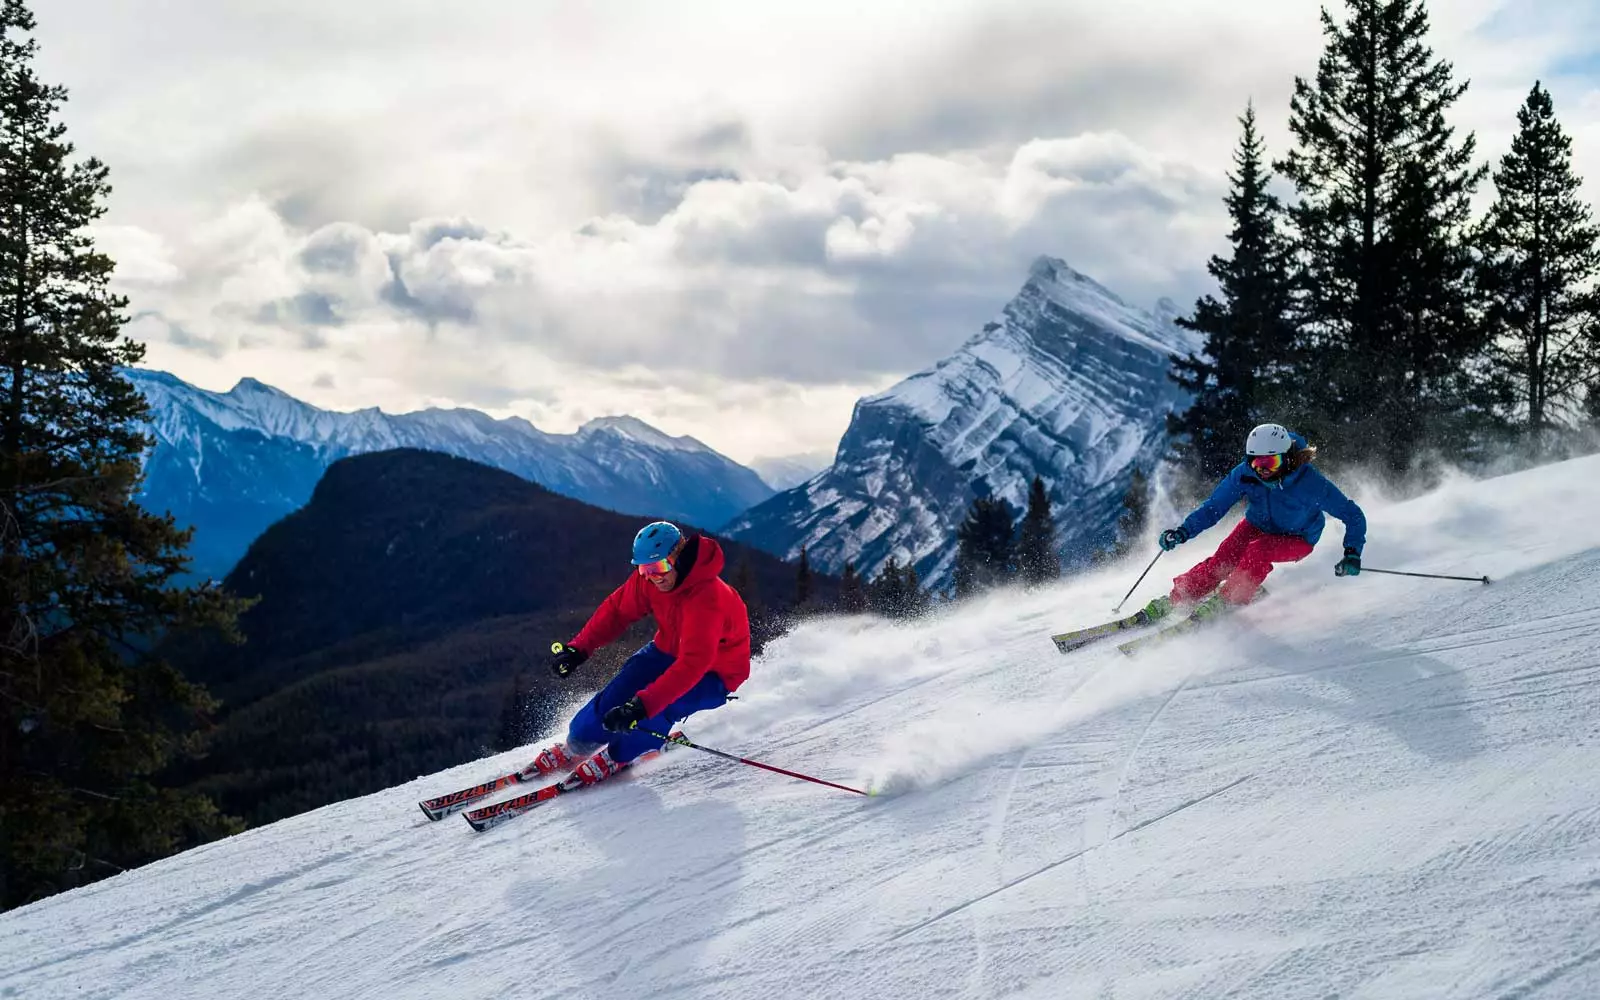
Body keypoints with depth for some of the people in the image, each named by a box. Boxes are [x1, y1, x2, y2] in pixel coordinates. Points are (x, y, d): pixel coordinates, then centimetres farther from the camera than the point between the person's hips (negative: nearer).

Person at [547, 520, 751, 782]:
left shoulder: (706, 599, -39)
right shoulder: (648, 577, -18)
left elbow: (692, 665, -47)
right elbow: (617, 610, -1)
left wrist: (642, 705, -54)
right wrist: (578, 648, -11)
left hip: (713, 674, -6)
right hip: (668, 651, 6)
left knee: (658, 707, -30)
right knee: (615, 696, -11)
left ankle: (614, 758, -2)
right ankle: (576, 746, 17)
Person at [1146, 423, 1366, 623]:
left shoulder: (1310, 482, -31)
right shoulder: (1245, 474, -23)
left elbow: (1353, 515, -23)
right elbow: (1214, 507, -13)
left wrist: (1352, 554, -35)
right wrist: (1183, 532, -25)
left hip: (1296, 540, -3)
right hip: (1257, 526, 3)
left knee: (1257, 550, -33)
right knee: (1224, 558, -22)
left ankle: (1225, 602, -23)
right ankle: (1174, 600, -15)